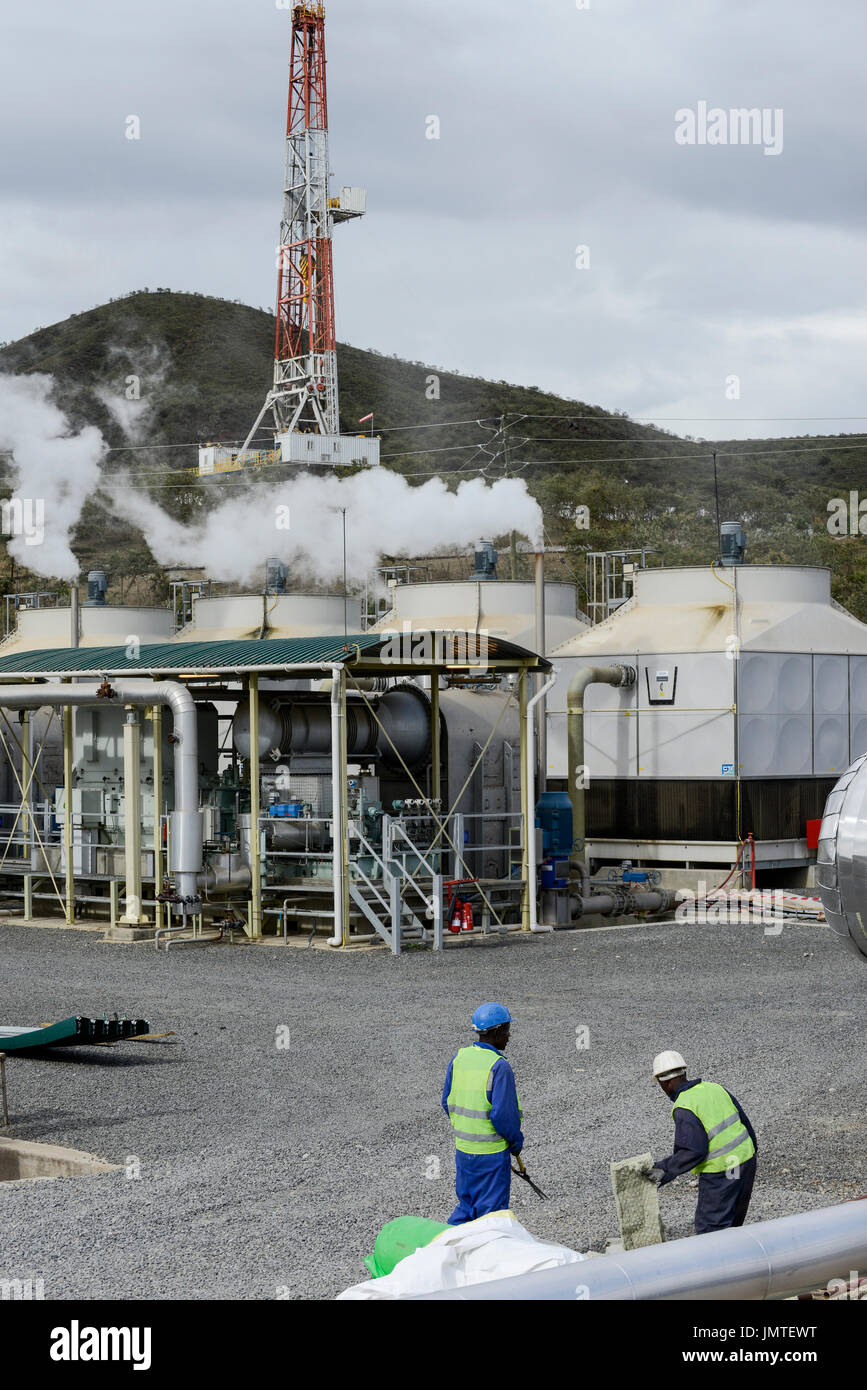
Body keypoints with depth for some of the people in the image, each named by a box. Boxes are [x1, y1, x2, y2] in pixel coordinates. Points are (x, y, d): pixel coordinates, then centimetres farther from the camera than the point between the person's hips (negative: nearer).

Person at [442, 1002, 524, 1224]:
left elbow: (447, 1103, 9)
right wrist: (516, 1141, -5)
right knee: (491, 1209, 6)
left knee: (466, 1205, 20)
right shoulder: (499, 1067, -19)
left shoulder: (458, 1059, 1)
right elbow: (503, 1113, -21)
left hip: (462, 1149, 6)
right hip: (491, 1152, -6)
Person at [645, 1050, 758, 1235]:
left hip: (720, 1174, -8)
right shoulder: (714, 1088, 7)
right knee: (733, 1223, 20)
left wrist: (665, 1170, -13)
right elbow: (743, 1119, 12)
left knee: (708, 1228, 0)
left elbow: (694, 1151, -21)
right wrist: (752, 1148, 24)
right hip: (747, 1162, 8)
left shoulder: (683, 1108, -16)